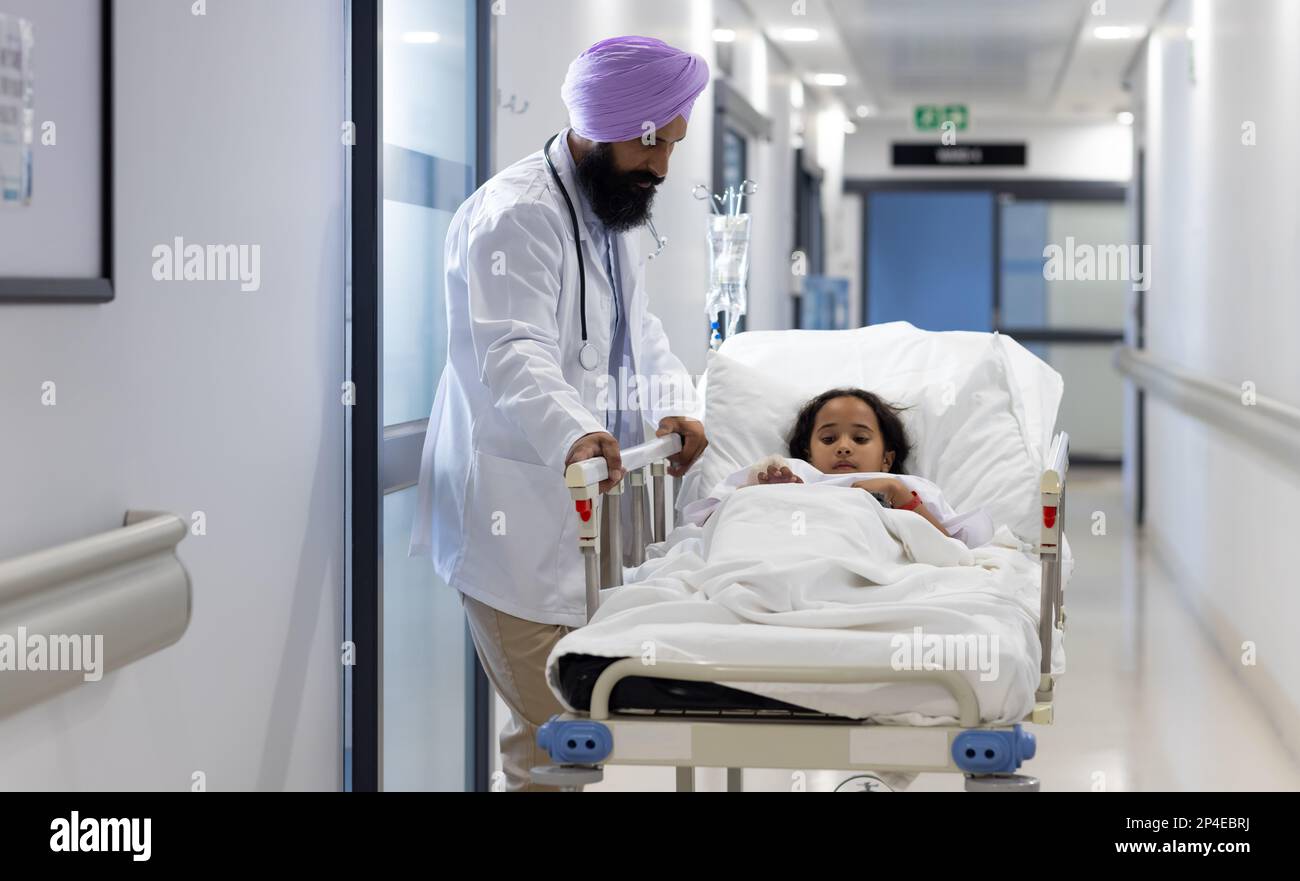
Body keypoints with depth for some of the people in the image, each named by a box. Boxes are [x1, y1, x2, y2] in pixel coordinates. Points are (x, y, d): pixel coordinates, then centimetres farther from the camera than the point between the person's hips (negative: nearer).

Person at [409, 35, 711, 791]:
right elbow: (514, 355, -31)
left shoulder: (616, 213, 16)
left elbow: (639, 333, 15)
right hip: (514, 521, -10)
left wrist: (672, 407, -5)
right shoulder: (514, 216, -17)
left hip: (575, 513, 10)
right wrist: (573, 434, -49)